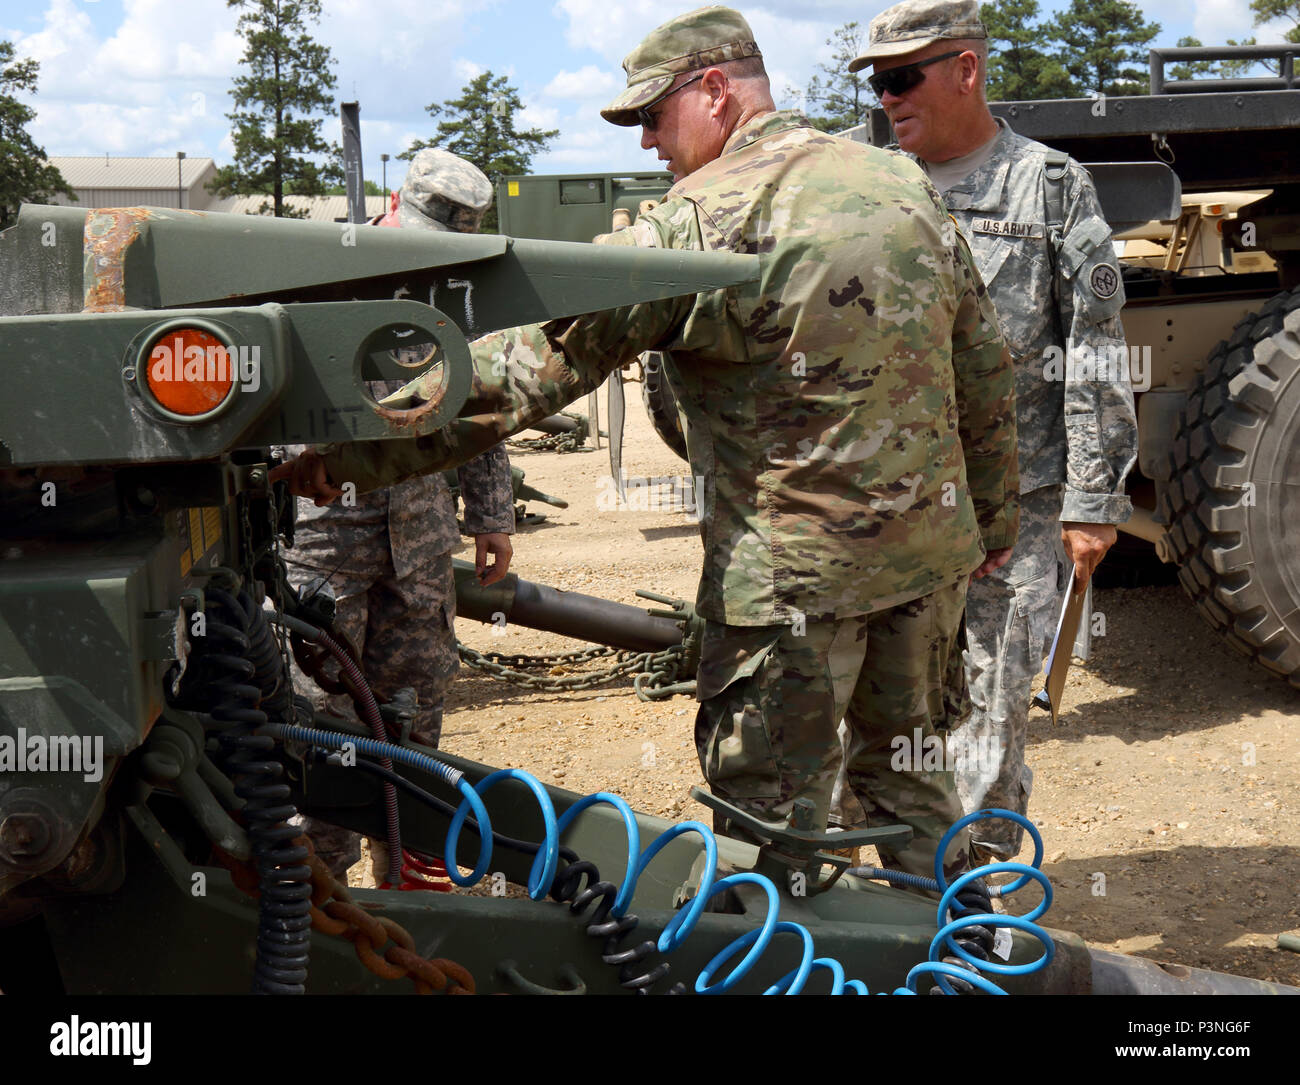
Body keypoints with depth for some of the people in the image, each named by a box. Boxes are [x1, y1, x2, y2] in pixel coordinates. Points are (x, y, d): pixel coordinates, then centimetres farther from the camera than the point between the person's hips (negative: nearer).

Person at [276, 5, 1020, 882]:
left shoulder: (701, 222, -14)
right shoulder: (906, 183, 7)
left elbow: (538, 362, -17)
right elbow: (986, 369, 12)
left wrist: (358, 455, -13)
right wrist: (993, 521, 23)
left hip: (797, 572, -7)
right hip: (932, 549, 7)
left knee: (767, 825, 6)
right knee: (909, 776, 24)